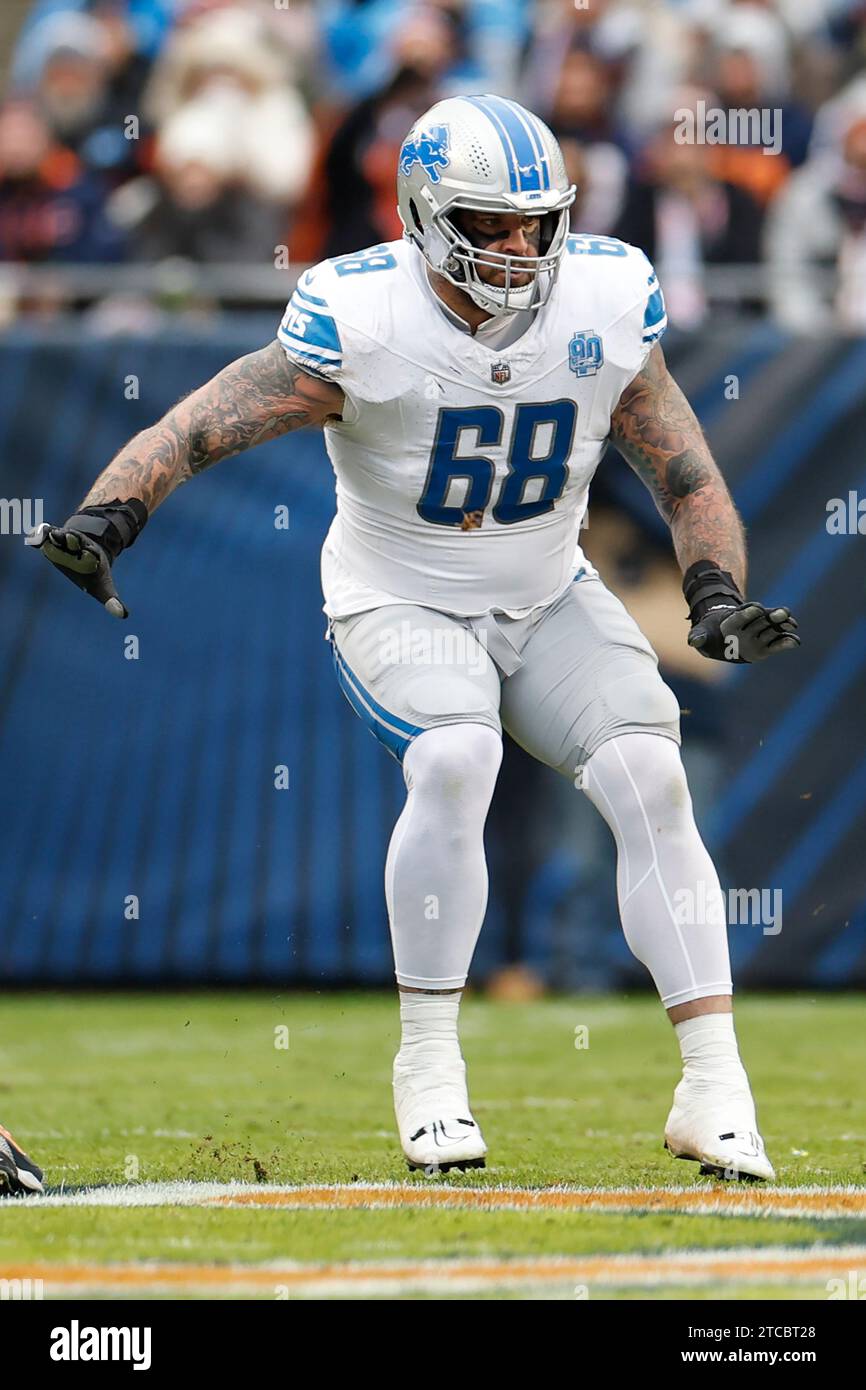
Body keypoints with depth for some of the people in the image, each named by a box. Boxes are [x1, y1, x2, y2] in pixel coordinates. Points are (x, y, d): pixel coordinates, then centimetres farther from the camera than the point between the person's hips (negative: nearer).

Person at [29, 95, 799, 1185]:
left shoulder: (605, 306, -11)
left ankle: (714, 1089, -13)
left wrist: (718, 603, -15)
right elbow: (195, 431, -23)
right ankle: (430, 1071, -17)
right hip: (399, 605, -3)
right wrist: (104, 522, -39)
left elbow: (685, 478, 0)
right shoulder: (363, 320, -21)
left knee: (648, 775, -18)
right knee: (455, 759, -32)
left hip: (549, 603, 3)